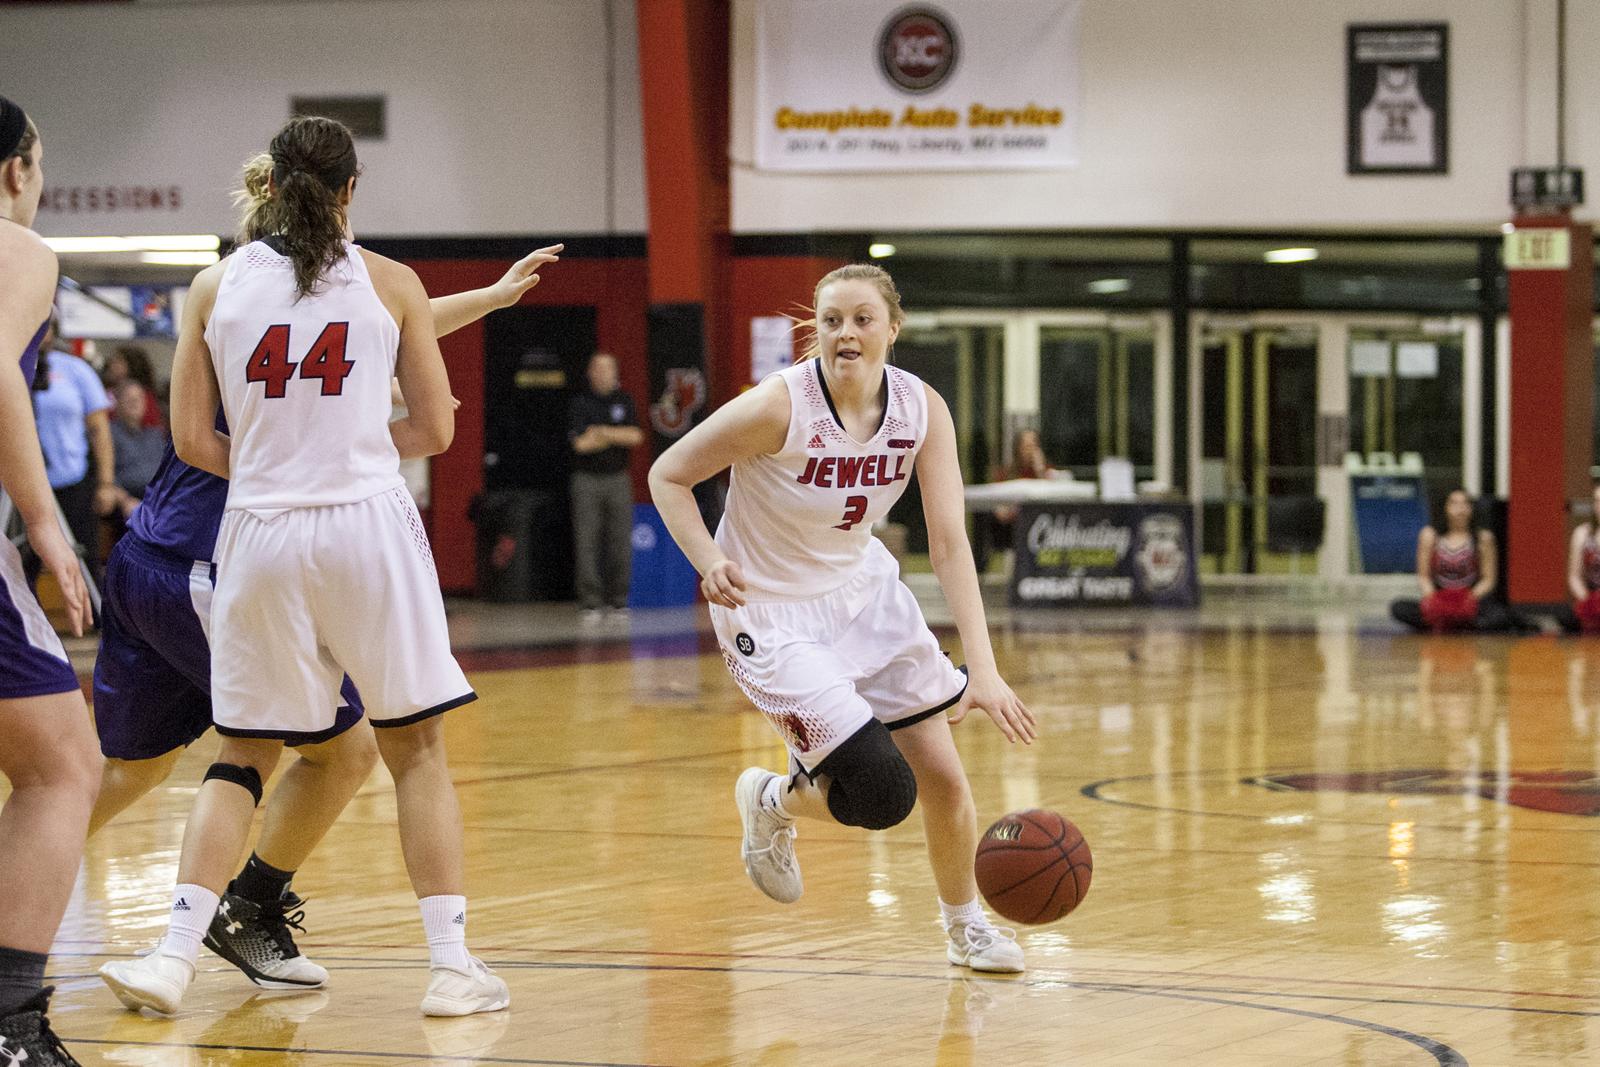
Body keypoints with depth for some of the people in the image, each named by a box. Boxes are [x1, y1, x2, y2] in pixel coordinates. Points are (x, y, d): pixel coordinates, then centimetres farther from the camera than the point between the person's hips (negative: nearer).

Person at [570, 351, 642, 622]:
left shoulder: (624, 401, 9)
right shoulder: (581, 402, 0)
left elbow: (636, 437, -2)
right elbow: (580, 443, -10)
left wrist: (603, 433, -10)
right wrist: (618, 436, -3)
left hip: (618, 478, 3)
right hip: (587, 479, -3)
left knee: (621, 542, 1)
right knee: (587, 542, -7)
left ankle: (618, 599, 9)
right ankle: (589, 602, -6)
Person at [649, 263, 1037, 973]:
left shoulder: (922, 409, -13)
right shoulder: (780, 407, -26)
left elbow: (949, 543, -15)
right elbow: (668, 476, -15)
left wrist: (982, 670, -24)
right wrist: (710, 562, -32)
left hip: (863, 589, 5)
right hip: (771, 614, -5)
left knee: (943, 776, 8)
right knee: (881, 794, -15)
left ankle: (965, 926, 36)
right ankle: (774, 801, 19)